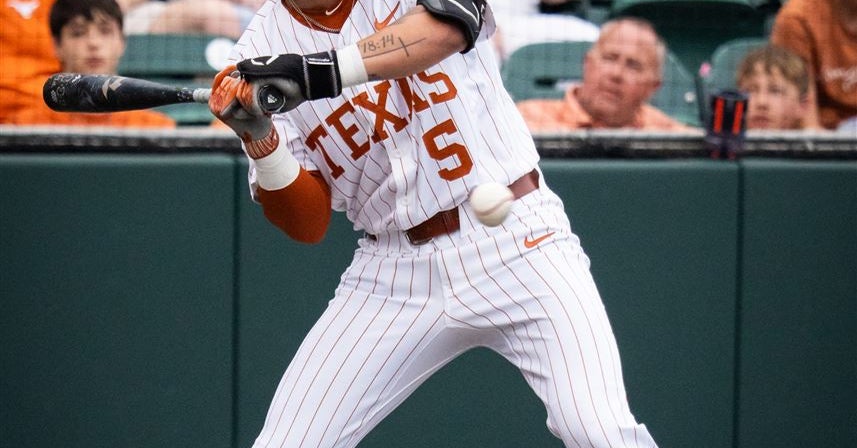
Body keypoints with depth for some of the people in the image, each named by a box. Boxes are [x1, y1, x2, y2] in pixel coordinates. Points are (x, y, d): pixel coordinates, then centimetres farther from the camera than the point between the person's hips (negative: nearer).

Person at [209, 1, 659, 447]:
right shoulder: (261, 52, 0)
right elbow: (306, 225, -4)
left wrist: (323, 72, -37)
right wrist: (258, 138, -22)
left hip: (519, 243, -2)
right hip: (393, 273, 2)